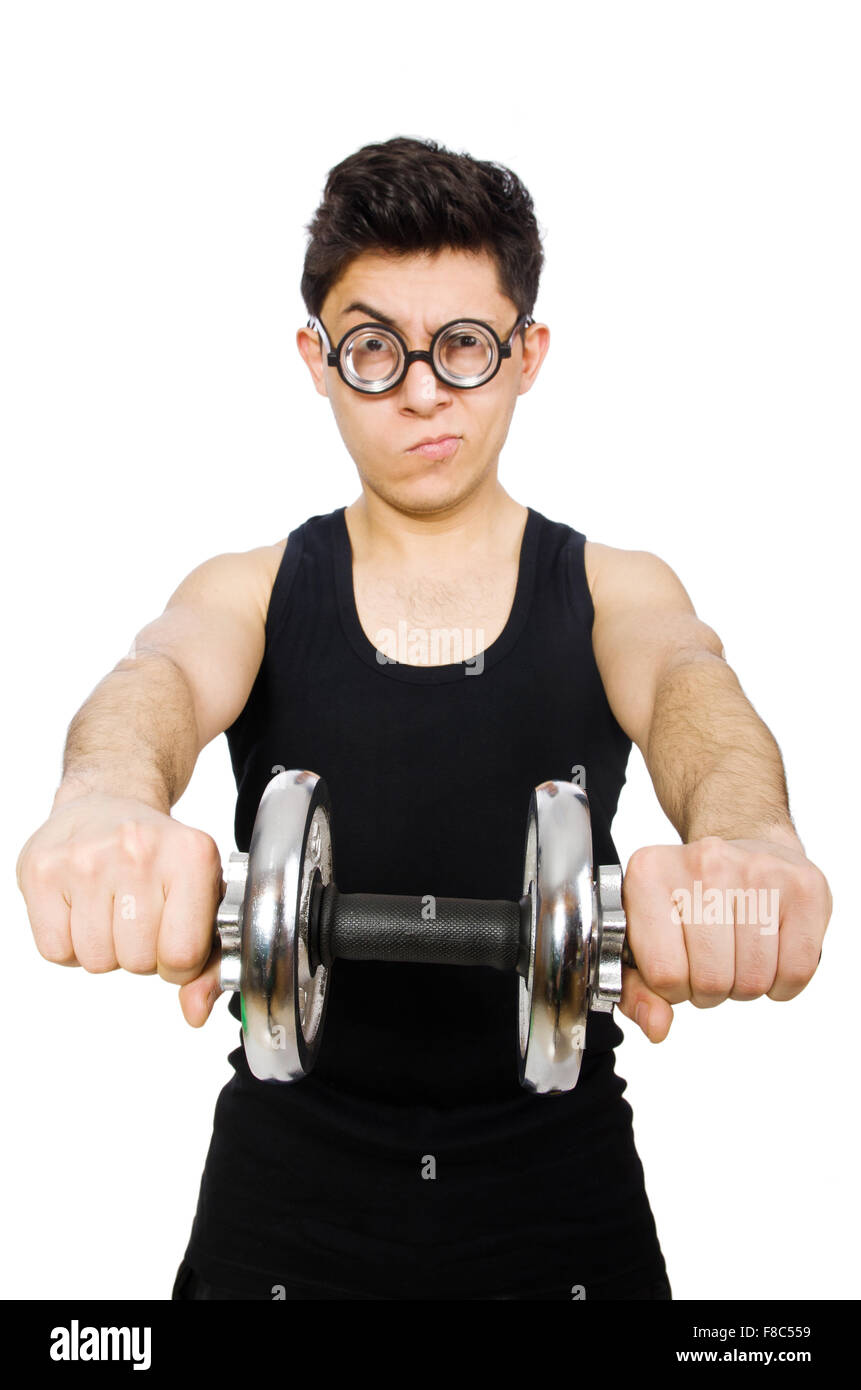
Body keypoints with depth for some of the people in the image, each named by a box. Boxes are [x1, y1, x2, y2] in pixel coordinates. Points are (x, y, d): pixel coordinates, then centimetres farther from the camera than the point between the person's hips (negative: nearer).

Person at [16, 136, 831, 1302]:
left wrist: (743, 837, -46)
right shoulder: (249, 592, -1)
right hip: (290, 1179, 1)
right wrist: (109, 803, -46)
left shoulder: (616, 590, -1)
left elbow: (689, 685, -22)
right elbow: (163, 674, -22)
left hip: (555, 1179, 0)